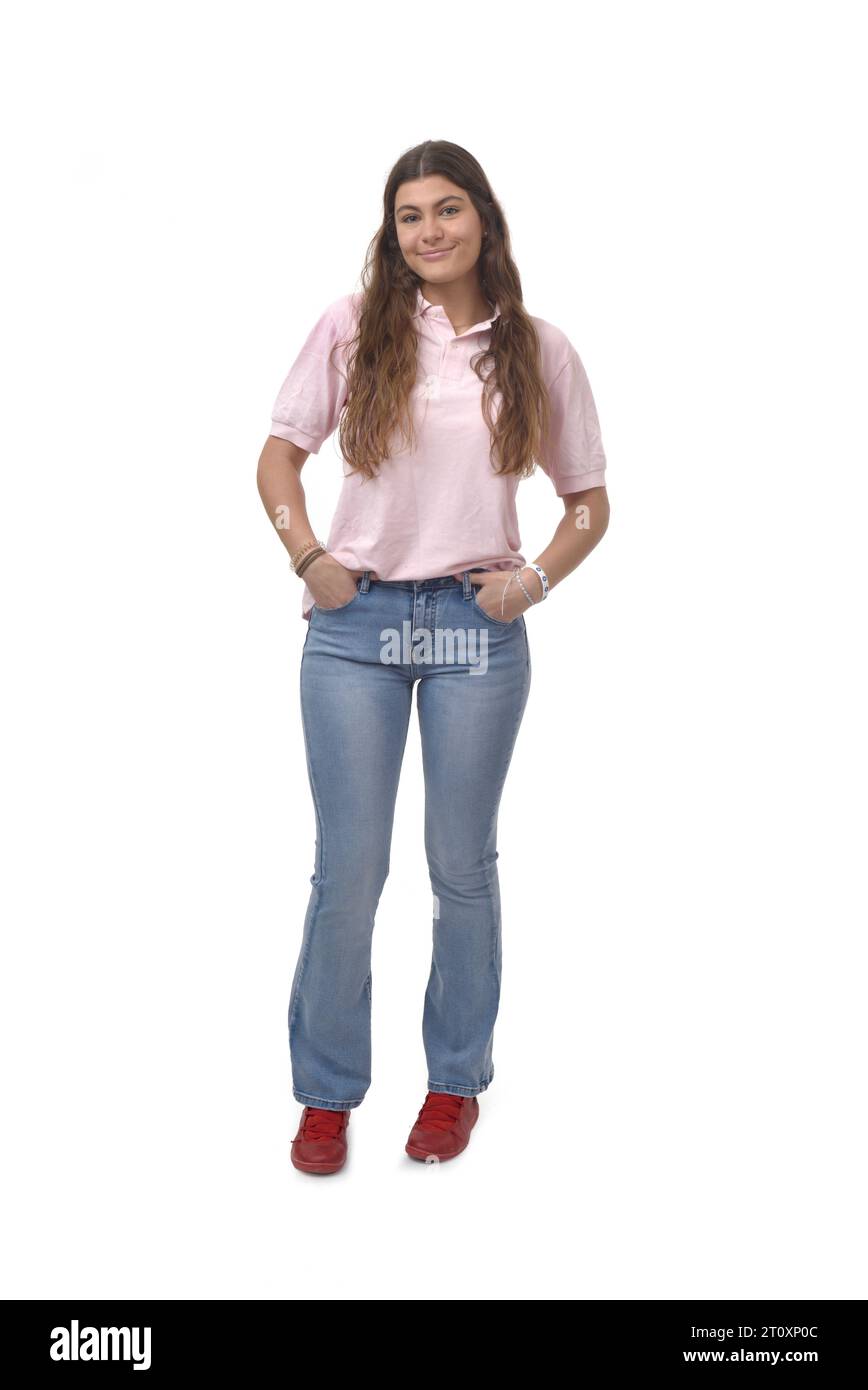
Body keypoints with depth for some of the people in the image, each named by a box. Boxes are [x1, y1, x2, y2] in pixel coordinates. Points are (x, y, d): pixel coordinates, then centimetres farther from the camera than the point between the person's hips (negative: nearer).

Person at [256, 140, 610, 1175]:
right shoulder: (353, 326, 3)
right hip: (356, 624, 0)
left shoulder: (539, 350, 4)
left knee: (463, 866, 10)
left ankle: (457, 1079, 30)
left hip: (478, 629, 1)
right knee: (348, 870, 4)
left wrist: (535, 578, -5)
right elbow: (280, 455, 9)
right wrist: (308, 558, -5)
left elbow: (589, 499, 11)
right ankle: (327, 1090, 22)